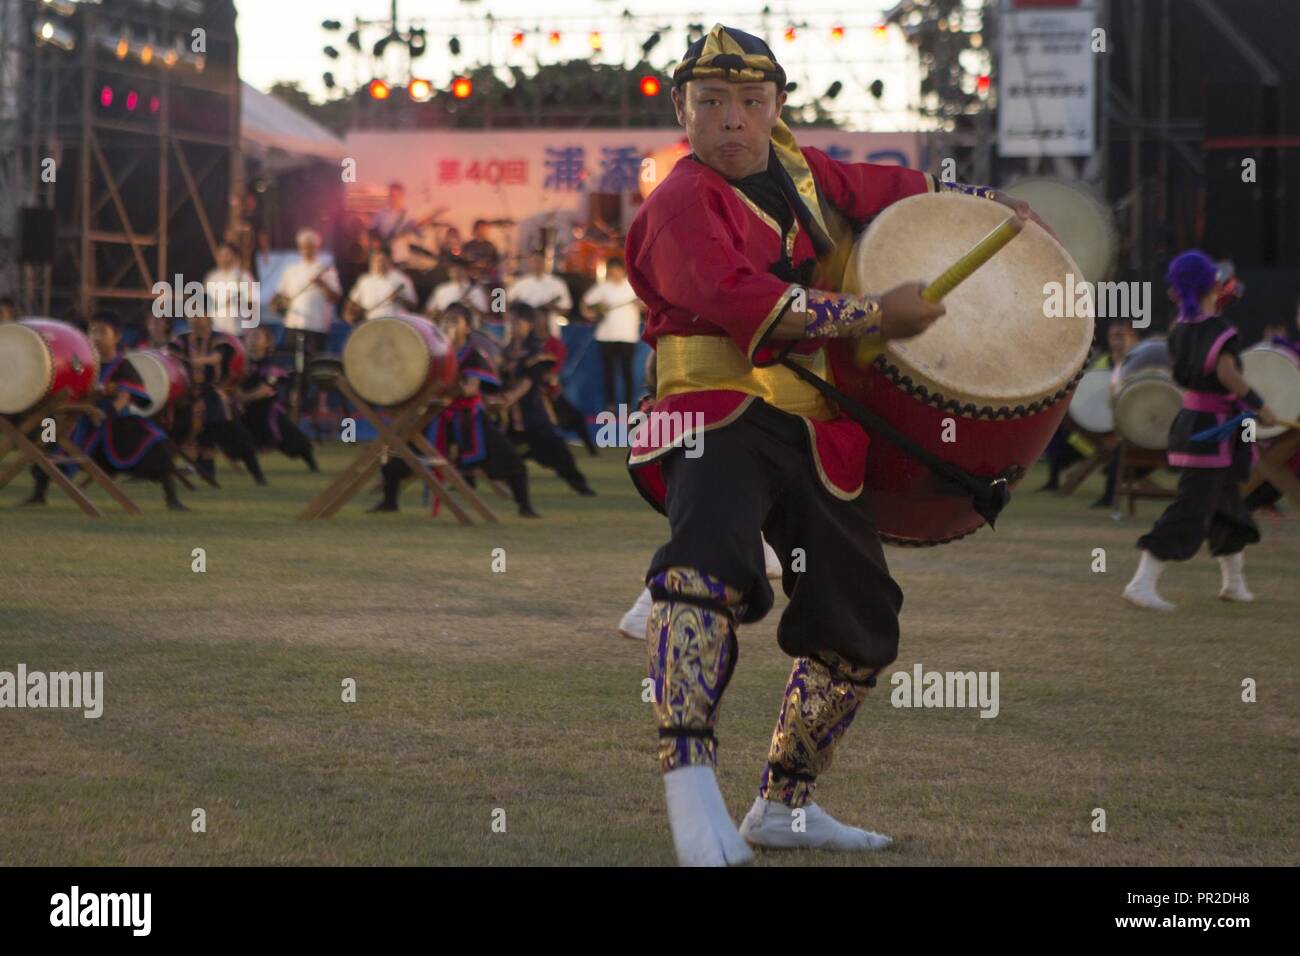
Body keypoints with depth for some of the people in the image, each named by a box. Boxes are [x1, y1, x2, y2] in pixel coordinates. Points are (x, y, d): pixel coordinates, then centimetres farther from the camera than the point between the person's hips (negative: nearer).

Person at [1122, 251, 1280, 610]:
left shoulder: (1180, 328, 6)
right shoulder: (1219, 329, -17)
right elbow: (1226, 371, -32)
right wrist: (1260, 406, -23)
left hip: (1190, 419, 9)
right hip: (1213, 429, -9)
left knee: (1227, 503, 22)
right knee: (1190, 512, -10)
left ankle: (1234, 581, 35)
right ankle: (1142, 583, -16)